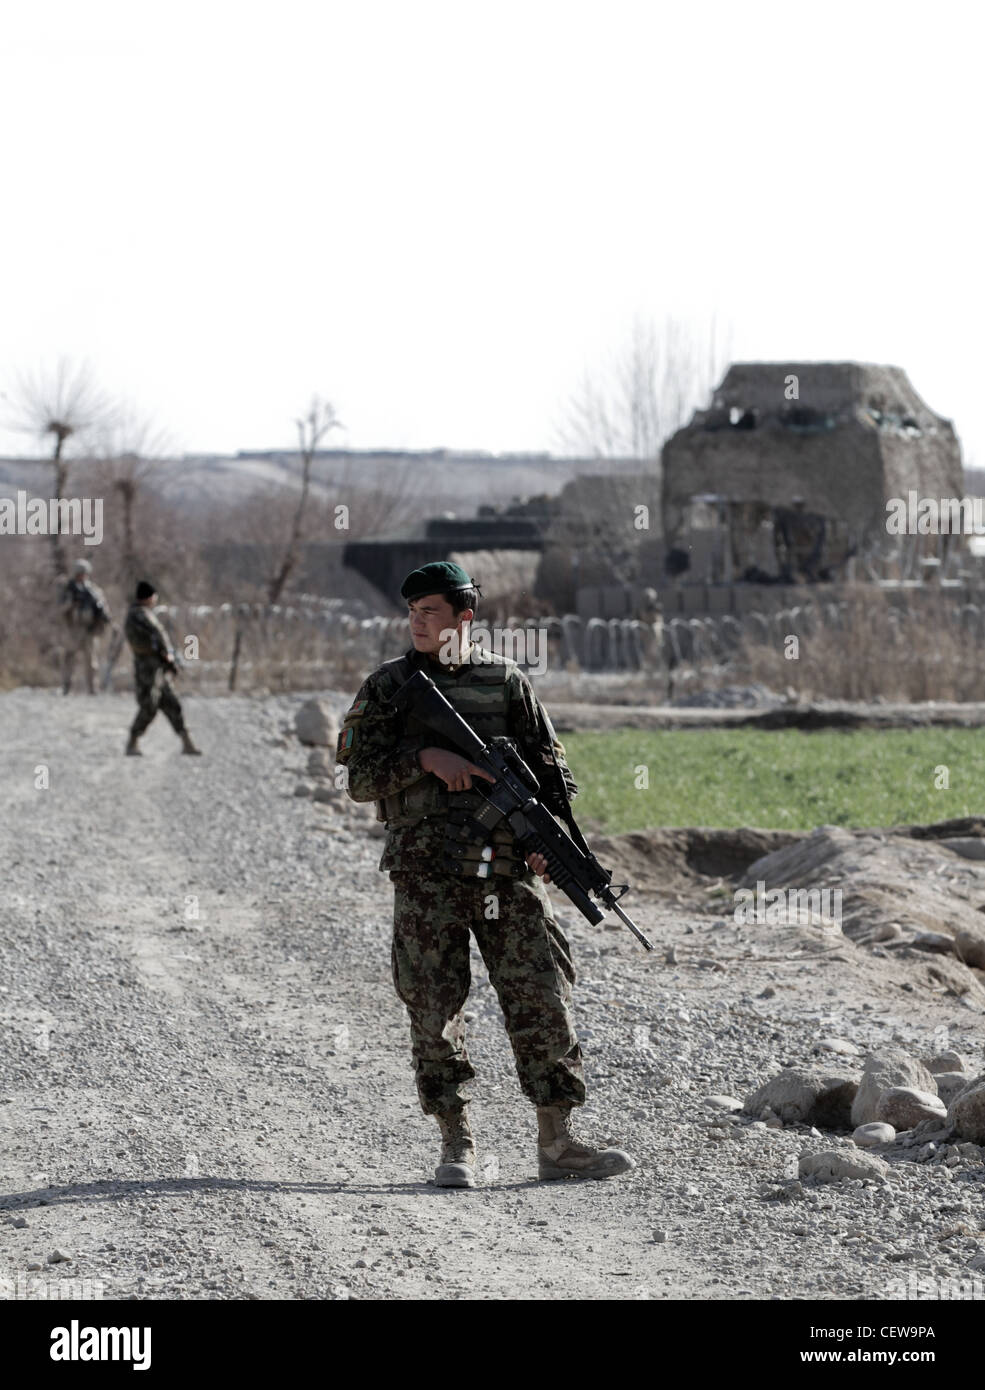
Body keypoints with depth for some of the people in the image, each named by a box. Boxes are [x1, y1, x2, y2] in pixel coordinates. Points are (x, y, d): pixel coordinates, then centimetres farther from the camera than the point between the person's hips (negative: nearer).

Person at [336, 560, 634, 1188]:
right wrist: (426, 758, -14)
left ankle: (558, 1143, 5)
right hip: (426, 873, -1)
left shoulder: (506, 681, 9)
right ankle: (457, 1146, 8)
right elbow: (360, 778, 1)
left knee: (541, 998, -1)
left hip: (507, 870, 1)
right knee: (435, 1009, -1)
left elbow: (551, 766, 11)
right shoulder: (388, 687, 6)